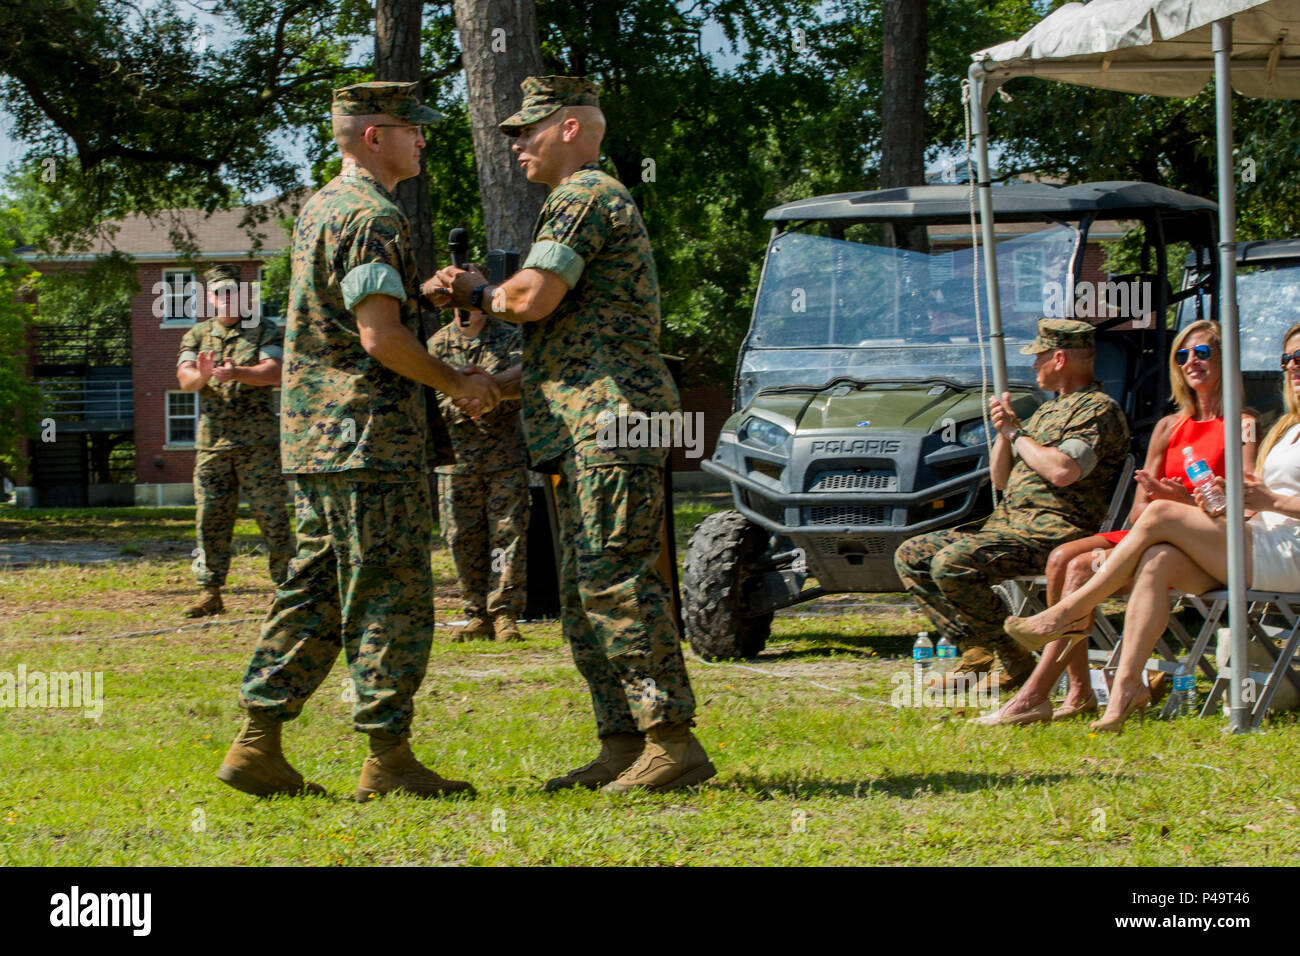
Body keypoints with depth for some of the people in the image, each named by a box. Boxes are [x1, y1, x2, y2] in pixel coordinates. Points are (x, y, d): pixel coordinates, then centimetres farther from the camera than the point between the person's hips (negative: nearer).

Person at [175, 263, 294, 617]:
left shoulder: (265, 332, 4)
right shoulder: (196, 336, 13)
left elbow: (274, 372, -12)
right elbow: (184, 377, -2)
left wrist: (238, 373, -30)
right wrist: (201, 375, -27)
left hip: (257, 442, -3)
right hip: (212, 442, 3)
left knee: (271, 517, -4)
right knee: (210, 518, 2)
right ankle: (209, 593, 7)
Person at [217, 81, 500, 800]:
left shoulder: (319, 209, 18)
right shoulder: (372, 216, -14)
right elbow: (380, 337, -20)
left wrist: (430, 293, 15)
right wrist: (457, 383, -7)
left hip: (314, 436, 10)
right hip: (369, 435, -10)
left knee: (317, 590, 10)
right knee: (388, 597, -5)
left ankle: (257, 746, 8)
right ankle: (388, 760, -2)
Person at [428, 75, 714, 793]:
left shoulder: (585, 197, -7)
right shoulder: (597, 204, 27)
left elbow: (532, 300, -18)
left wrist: (478, 294, 2)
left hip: (610, 420, -11)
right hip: (586, 430, 11)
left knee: (615, 580, -15)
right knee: (584, 592, 10)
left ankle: (674, 742, -17)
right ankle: (622, 747, 11)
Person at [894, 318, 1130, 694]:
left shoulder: (1098, 410, -7)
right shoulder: (1047, 411, 24)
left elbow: (1063, 471, -25)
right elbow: (1001, 480, 26)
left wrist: (1018, 433, -9)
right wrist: (1003, 433, 7)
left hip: (1050, 532, -10)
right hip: (1007, 522, 10)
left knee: (951, 564, -29)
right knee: (911, 556, 4)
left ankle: (1017, 663, -17)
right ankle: (975, 652, -4)